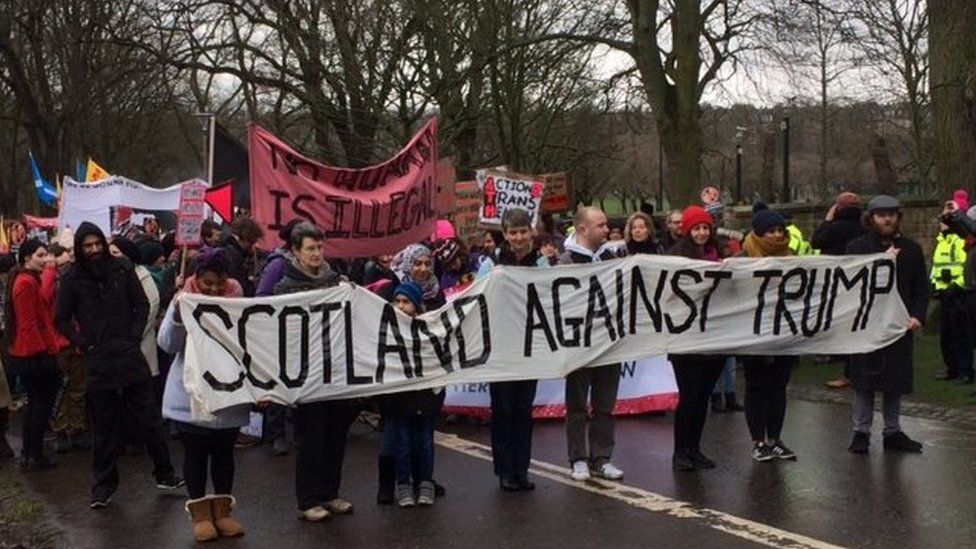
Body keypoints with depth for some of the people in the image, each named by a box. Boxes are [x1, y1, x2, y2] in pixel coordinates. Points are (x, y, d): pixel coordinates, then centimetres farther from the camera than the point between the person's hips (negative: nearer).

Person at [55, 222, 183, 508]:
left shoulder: (122, 269, 2)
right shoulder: (73, 279, 0)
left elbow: (142, 305, 8)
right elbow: (61, 320, 7)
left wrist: (135, 337, -1)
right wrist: (85, 345, -1)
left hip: (130, 356, 1)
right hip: (98, 362, 0)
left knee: (149, 420, 4)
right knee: (104, 428, 6)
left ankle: (164, 474, 17)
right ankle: (104, 484, 18)